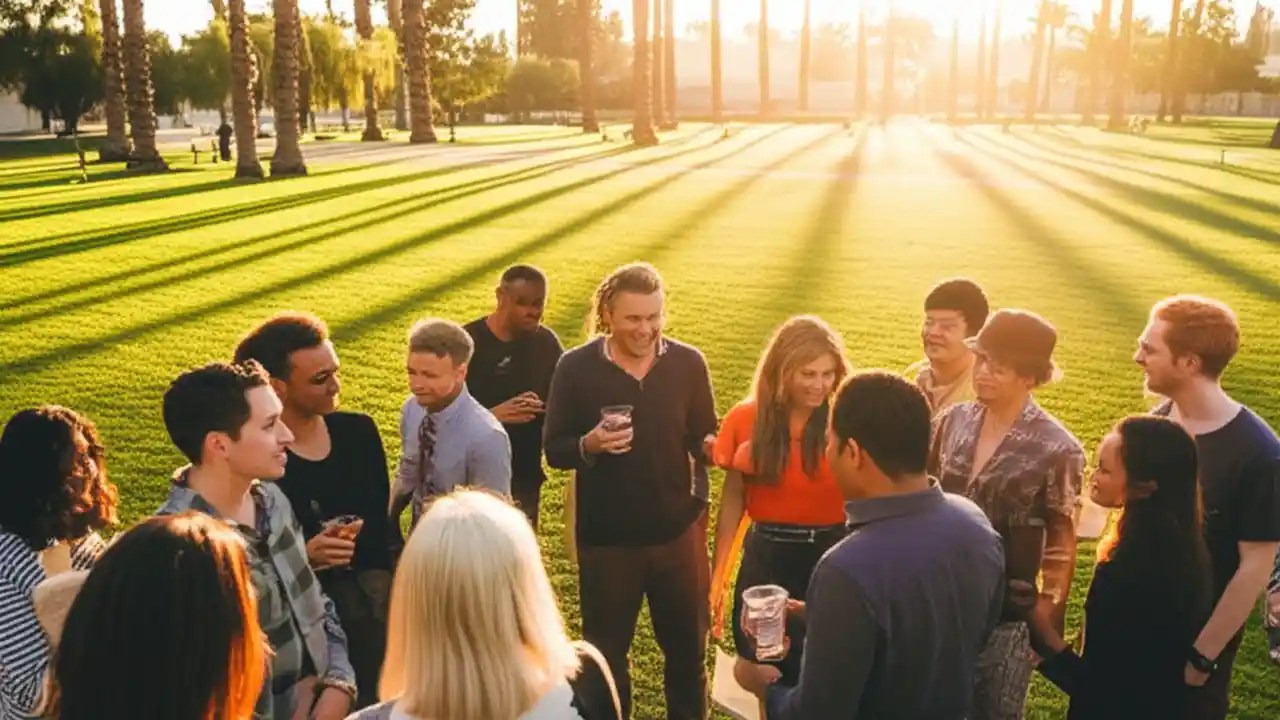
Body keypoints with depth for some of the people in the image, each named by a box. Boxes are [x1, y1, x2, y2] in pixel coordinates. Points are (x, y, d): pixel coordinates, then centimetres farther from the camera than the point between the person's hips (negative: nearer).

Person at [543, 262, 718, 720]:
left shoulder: (688, 363, -5)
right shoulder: (576, 367, -10)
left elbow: (706, 438, 5)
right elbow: (554, 450, -7)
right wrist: (589, 444, -26)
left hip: (678, 531, 2)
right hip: (607, 538, -1)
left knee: (686, 645, 19)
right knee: (606, 650, 17)